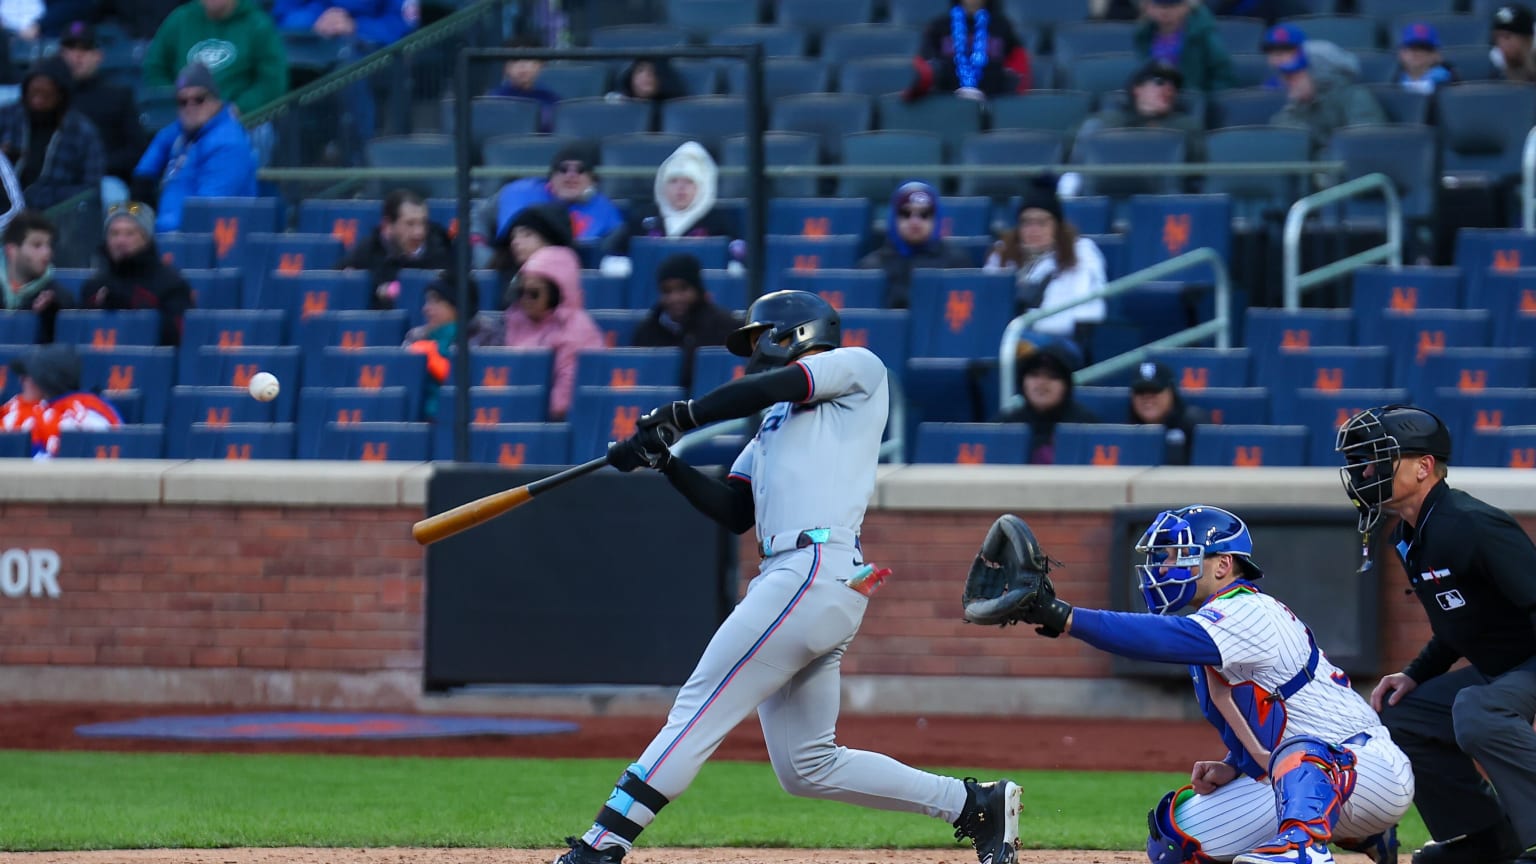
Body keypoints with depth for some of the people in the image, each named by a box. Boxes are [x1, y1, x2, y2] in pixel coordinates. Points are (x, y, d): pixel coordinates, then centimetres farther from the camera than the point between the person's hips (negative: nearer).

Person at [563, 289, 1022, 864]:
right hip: (786, 576, 9)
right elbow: (734, 513, 20)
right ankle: (978, 805, 11)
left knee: (699, 709, -13)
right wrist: (664, 461, 9)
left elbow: (762, 389, -7)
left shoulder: (856, 367, 8)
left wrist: (674, 418, 1)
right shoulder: (773, 424, 31)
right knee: (807, 767, 7)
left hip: (818, 569, -9)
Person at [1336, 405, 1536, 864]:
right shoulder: (1408, 537, 7)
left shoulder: (1471, 526, -24)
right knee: (1400, 715, 15)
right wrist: (1417, 675, 13)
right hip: (1494, 671, 11)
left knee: (1476, 711, -36)